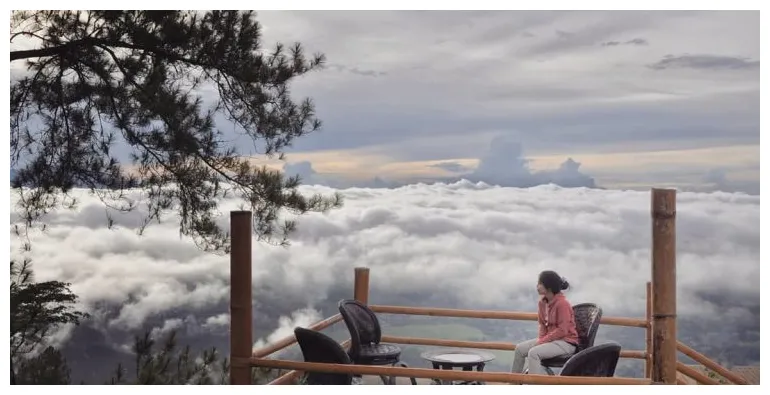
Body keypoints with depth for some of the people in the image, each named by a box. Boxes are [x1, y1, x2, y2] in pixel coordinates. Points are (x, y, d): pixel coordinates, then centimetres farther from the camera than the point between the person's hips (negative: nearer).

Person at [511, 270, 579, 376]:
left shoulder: (562, 303, -21)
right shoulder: (543, 302, 4)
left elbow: (562, 330, -21)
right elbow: (541, 323, 12)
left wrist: (542, 341, -20)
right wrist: (540, 339, -7)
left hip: (566, 342, -8)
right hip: (550, 339, 9)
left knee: (533, 352, -28)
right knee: (520, 348, -2)